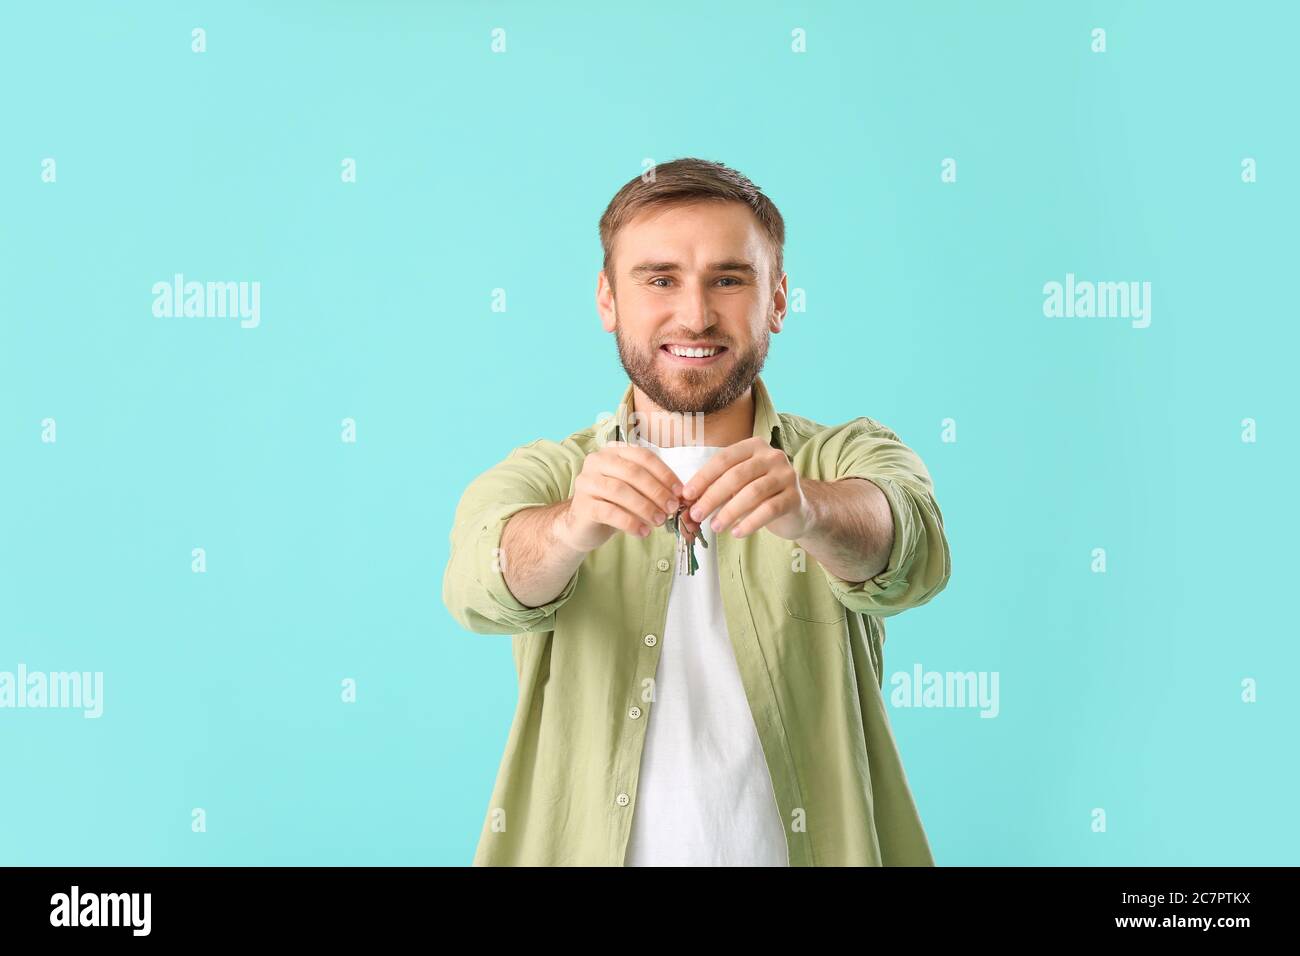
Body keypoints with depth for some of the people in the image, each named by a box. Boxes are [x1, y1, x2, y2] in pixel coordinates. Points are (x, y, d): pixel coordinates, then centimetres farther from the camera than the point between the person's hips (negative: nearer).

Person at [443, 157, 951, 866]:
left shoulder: (850, 460, 4)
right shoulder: (542, 478, 5)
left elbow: (911, 552, -17)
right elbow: (481, 585, -15)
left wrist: (806, 509, -36)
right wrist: (572, 529, -35)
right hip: (580, 849, 1)